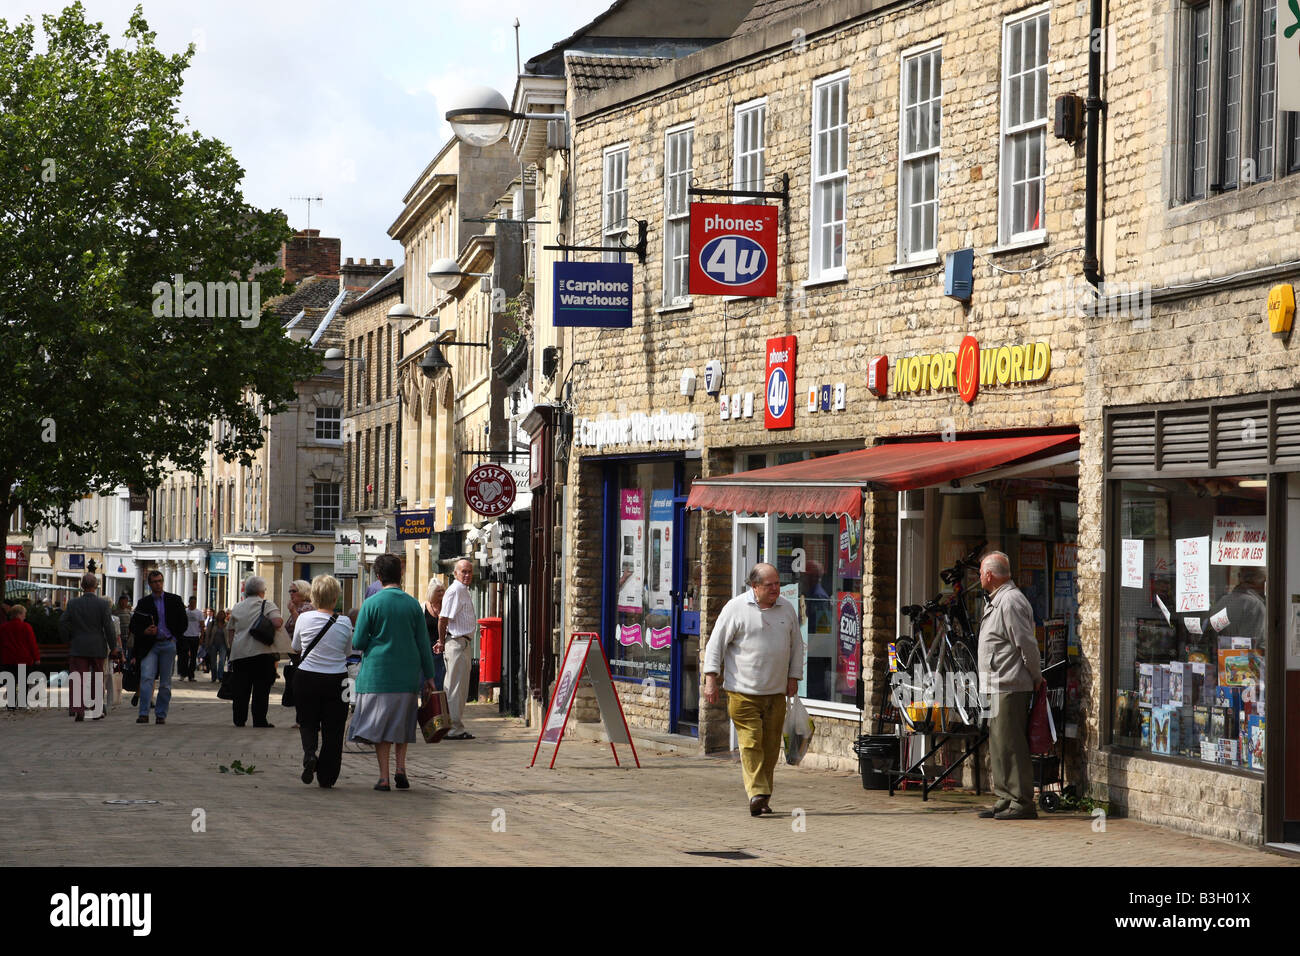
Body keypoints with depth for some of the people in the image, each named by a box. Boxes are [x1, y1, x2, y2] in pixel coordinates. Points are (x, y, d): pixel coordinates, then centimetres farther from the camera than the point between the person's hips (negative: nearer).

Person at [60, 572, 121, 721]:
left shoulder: (73, 603, -1)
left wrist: (69, 640, 16)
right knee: (97, 680, 13)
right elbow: (109, 627, -6)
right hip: (98, 647, 0)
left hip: (77, 647, 0)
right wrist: (113, 647, 3)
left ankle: (77, 710, -15)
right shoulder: (103, 604, -6)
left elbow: (63, 624, 1)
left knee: (77, 680, -2)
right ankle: (97, 710, 18)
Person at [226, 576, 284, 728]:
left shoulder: (237, 608, 12)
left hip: (239, 653, 4)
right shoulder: (266, 605, -4)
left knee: (240, 689, 10)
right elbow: (278, 622, -17)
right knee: (261, 690, 0)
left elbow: (232, 628, 18)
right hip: (261, 653, -4)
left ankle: (239, 721, 13)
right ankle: (259, 721, -1)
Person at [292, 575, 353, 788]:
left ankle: (309, 753, -11)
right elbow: (348, 651, 6)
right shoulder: (344, 623, -9)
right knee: (333, 728, 9)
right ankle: (327, 776, 9)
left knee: (308, 722, 18)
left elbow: (296, 647, 8)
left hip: (306, 678, 0)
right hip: (336, 679, 0)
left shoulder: (305, 618, -8)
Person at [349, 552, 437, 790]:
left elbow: (358, 642, -5)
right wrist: (429, 675, 9)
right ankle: (401, 768, 5)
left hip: (378, 673, -2)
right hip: (408, 673, 2)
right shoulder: (412, 604, 1)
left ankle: (384, 777, 0)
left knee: (380, 725, 3)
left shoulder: (371, 604, -6)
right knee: (403, 723, 17)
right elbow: (423, 643, 3)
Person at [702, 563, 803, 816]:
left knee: (770, 745, 3)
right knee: (750, 741, -13)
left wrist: (793, 677, 13)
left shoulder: (787, 609, 11)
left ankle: (763, 799, 11)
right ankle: (757, 793, -17)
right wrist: (711, 679, -8)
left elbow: (796, 645, 21)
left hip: (776, 691, 4)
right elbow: (716, 643, -1)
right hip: (743, 691, -4)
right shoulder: (736, 608, -2)